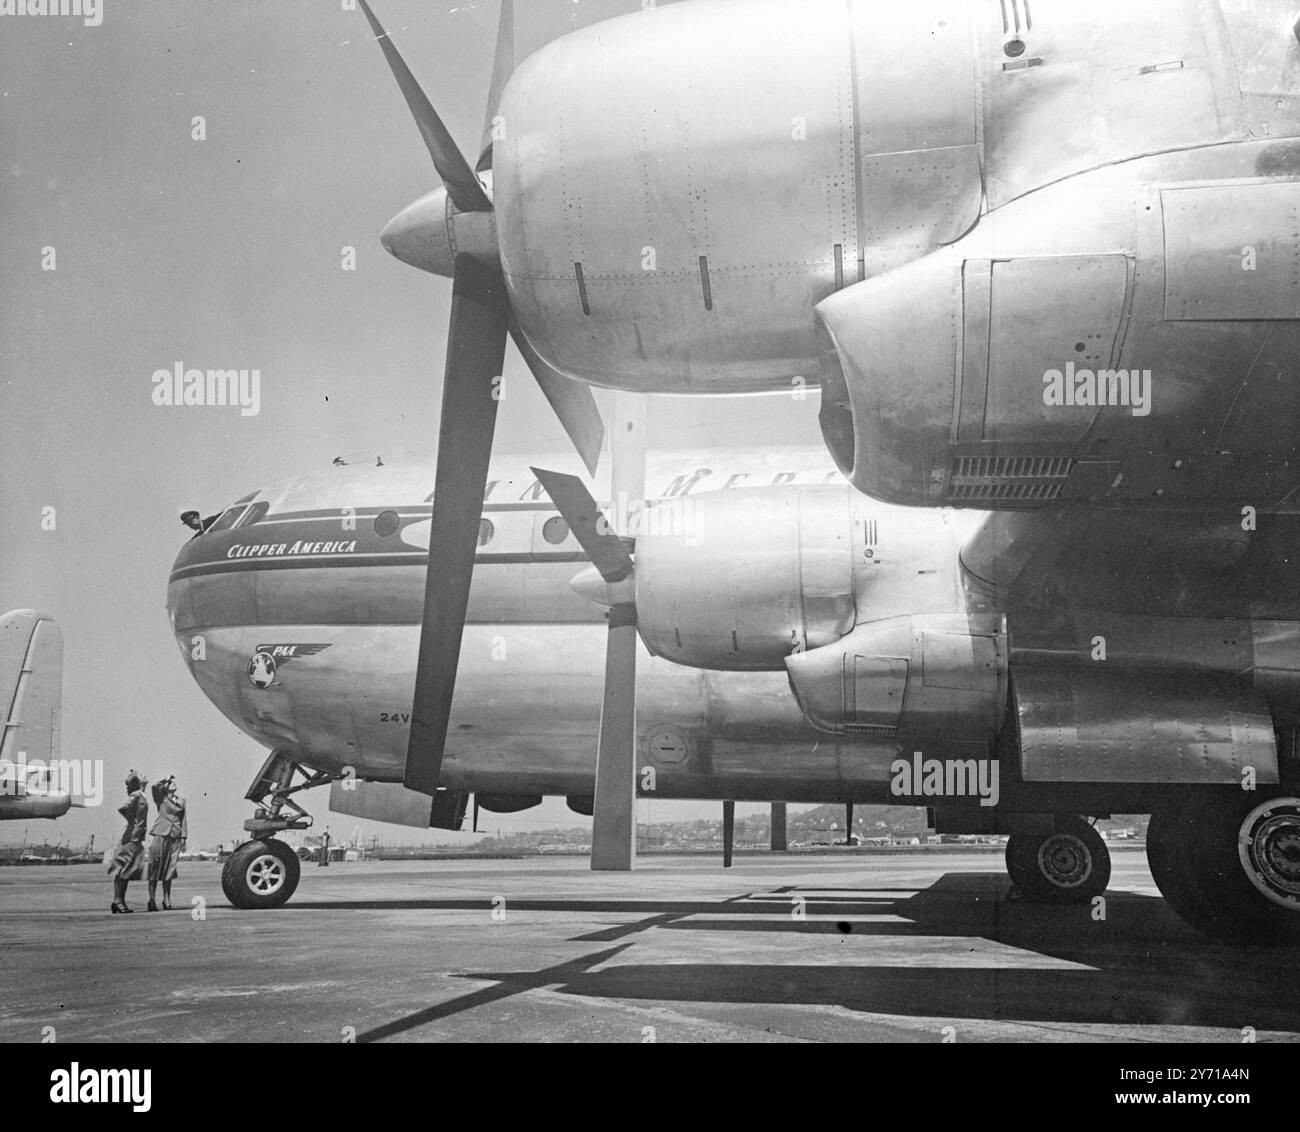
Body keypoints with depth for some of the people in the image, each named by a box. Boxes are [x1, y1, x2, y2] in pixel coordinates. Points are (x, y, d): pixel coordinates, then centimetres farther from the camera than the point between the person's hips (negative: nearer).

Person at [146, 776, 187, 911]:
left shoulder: (181, 801, 15)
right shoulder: (161, 798, 1)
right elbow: (155, 786, -19)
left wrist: (184, 837, 12)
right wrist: (166, 780, -4)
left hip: (175, 837, 4)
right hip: (161, 835, -4)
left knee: (169, 870, 6)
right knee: (155, 869, -3)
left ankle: (167, 900, 11)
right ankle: (152, 901, -1)